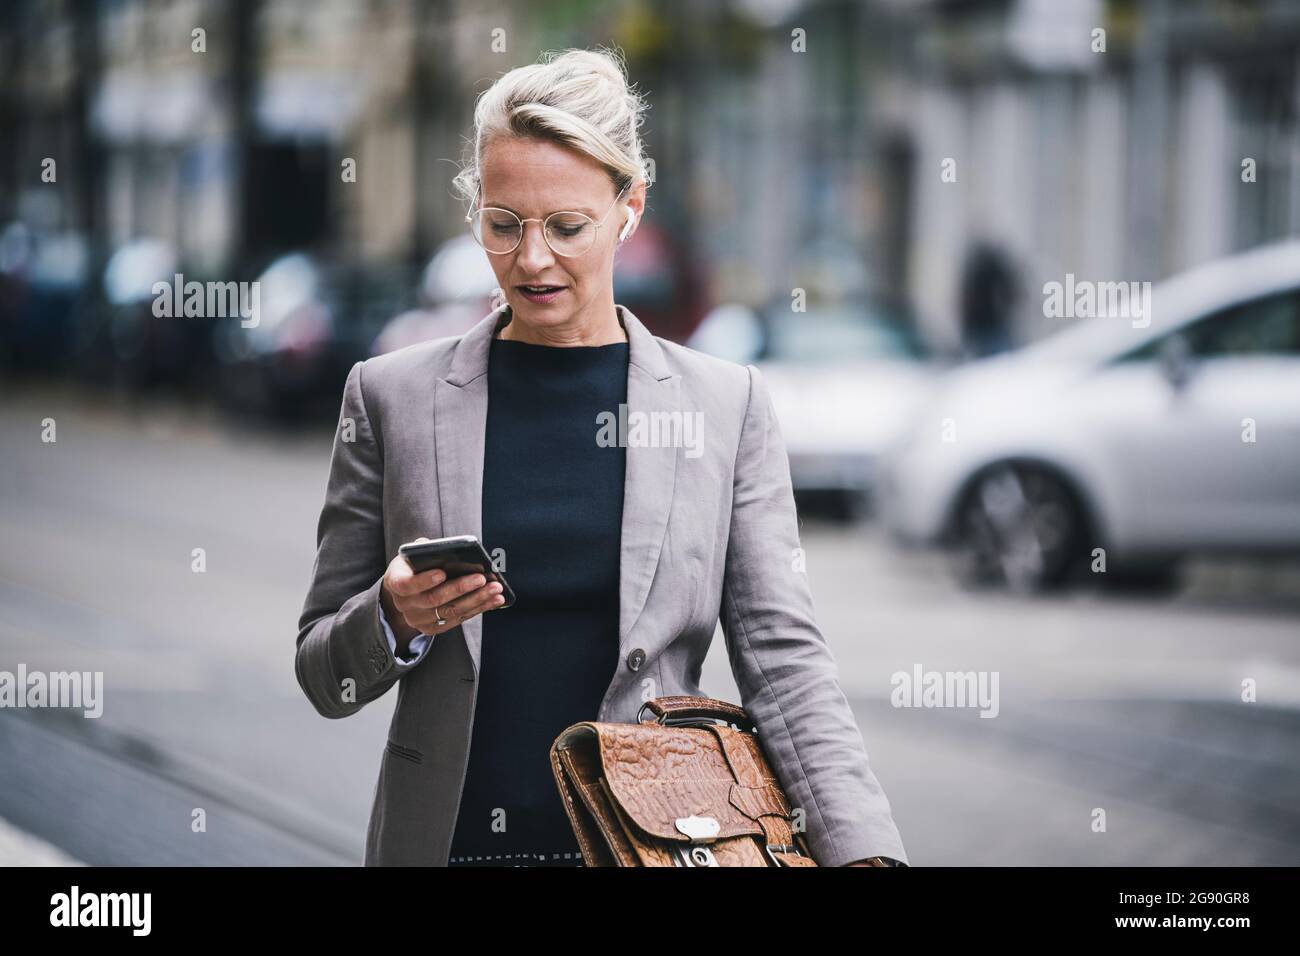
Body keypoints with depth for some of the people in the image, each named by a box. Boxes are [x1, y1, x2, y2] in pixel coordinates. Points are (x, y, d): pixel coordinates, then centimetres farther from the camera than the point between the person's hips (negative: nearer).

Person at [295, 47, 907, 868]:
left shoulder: (726, 405, 1)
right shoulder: (392, 397, 2)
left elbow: (783, 660, -4)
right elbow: (325, 676, 6)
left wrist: (864, 852, -17)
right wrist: (396, 620, -16)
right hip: (450, 839, 1)